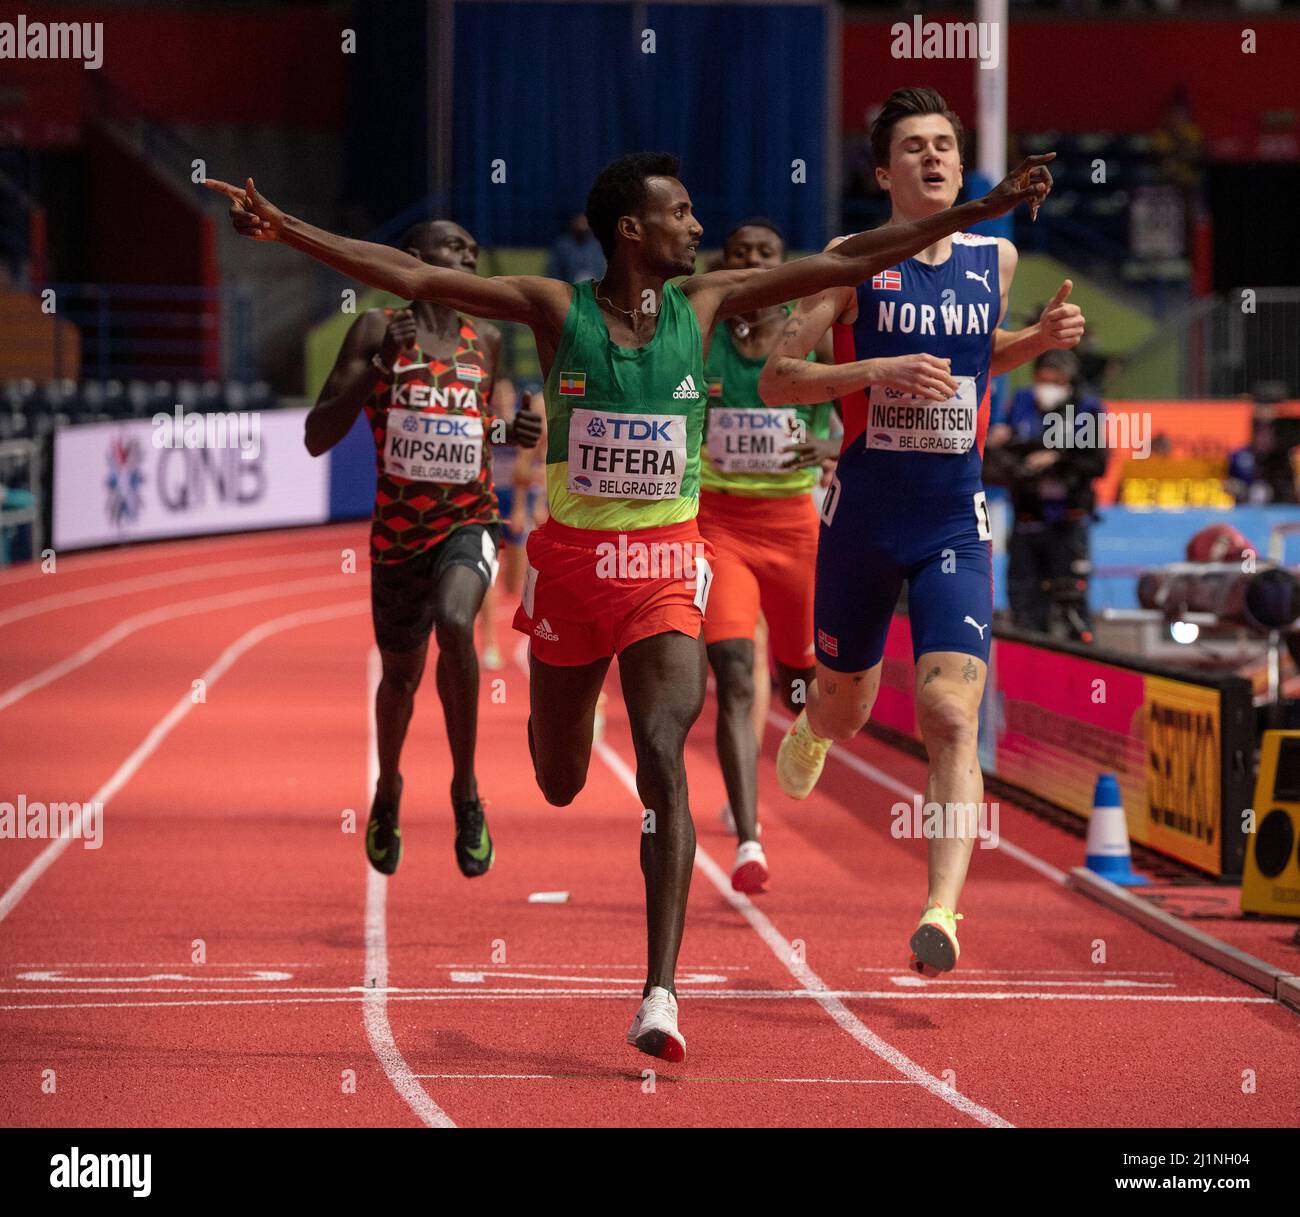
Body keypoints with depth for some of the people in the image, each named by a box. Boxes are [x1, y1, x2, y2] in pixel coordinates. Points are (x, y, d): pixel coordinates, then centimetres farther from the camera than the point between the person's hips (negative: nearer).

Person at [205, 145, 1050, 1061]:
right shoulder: (555, 309, -5)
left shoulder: (703, 305, 1)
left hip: (665, 570, 0)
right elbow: (408, 275, -8)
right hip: (570, 560, 0)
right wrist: (284, 230, -15)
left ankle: (661, 994, -23)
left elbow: (846, 262, 2)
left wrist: (981, 212, 0)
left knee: (663, 763, -18)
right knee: (559, 783, 14)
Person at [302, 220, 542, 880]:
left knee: (454, 624, -30)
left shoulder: (486, 341, 7)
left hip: (469, 520, 0)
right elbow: (317, 439, -10)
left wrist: (512, 433, 2)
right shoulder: (376, 331, -4)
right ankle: (387, 791, 47)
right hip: (398, 526, 0)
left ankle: (466, 793, -17)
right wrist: (379, 364, -20)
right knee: (401, 672, 15)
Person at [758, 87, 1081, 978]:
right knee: (847, 708, 17)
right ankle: (807, 732, 56)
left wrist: (1042, 338, 6)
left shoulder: (996, 259, 6)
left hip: (955, 525, 1)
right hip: (863, 519, -1)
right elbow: (775, 380, -8)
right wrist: (881, 370, -22)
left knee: (951, 716, -16)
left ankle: (943, 911, -22)